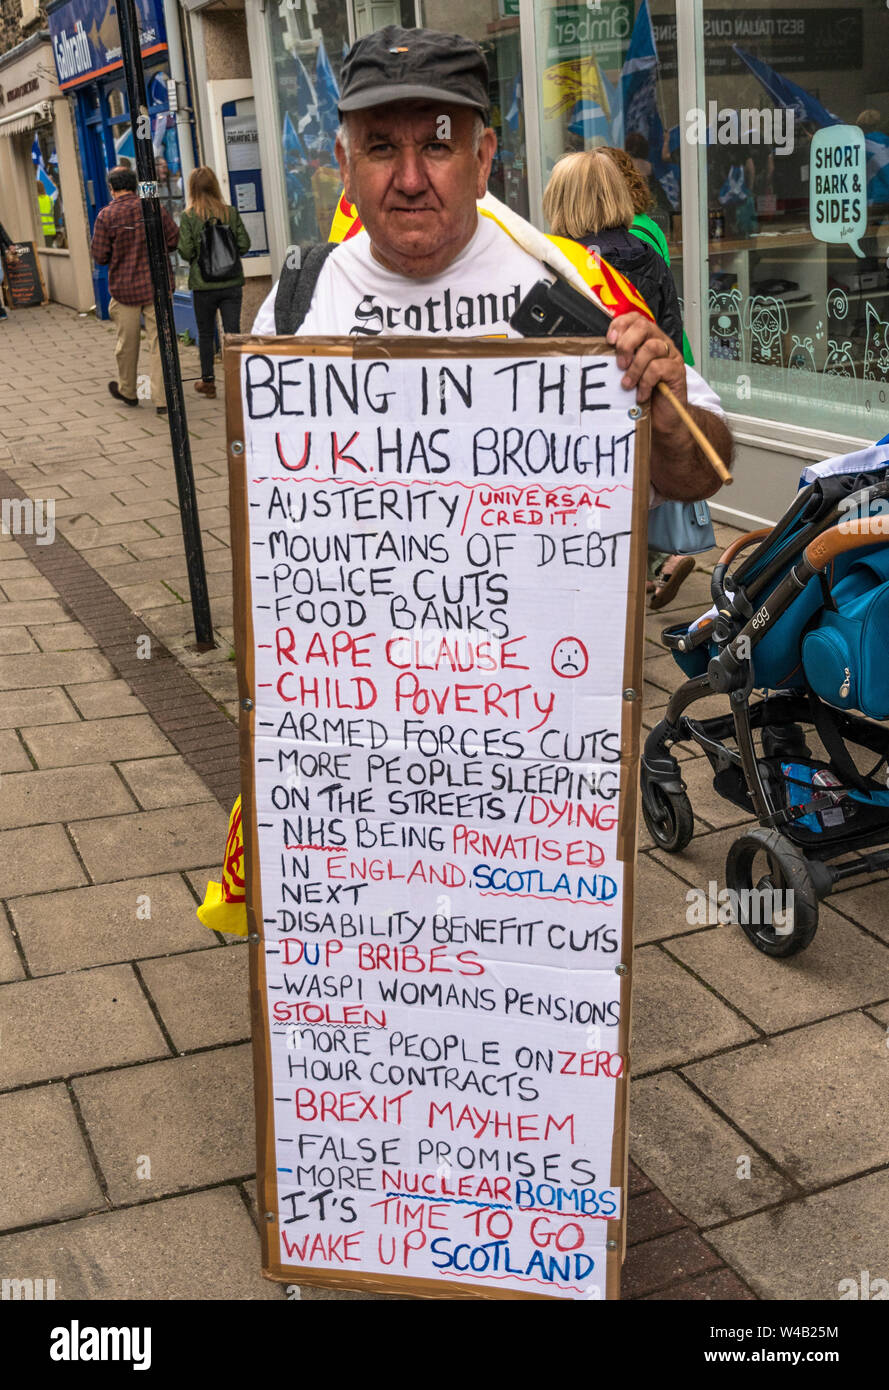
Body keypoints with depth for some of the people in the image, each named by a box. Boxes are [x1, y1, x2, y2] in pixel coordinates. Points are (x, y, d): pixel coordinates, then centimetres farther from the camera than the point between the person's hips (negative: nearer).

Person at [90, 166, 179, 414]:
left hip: (124, 288, -1)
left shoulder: (106, 216, -8)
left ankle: (127, 391, 30)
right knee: (159, 341, 2)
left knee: (127, 342, 14)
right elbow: (174, 240, 0)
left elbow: (100, 256, -6)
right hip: (157, 286, 1)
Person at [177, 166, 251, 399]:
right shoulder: (231, 213, -1)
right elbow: (244, 244, 0)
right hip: (232, 282, 1)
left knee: (205, 334, 11)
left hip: (204, 285, -1)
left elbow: (186, 251, -11)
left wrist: (198, 255, 10)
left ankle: (208, 381, 20)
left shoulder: (188, 217, -8)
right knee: (233, 332, 2)